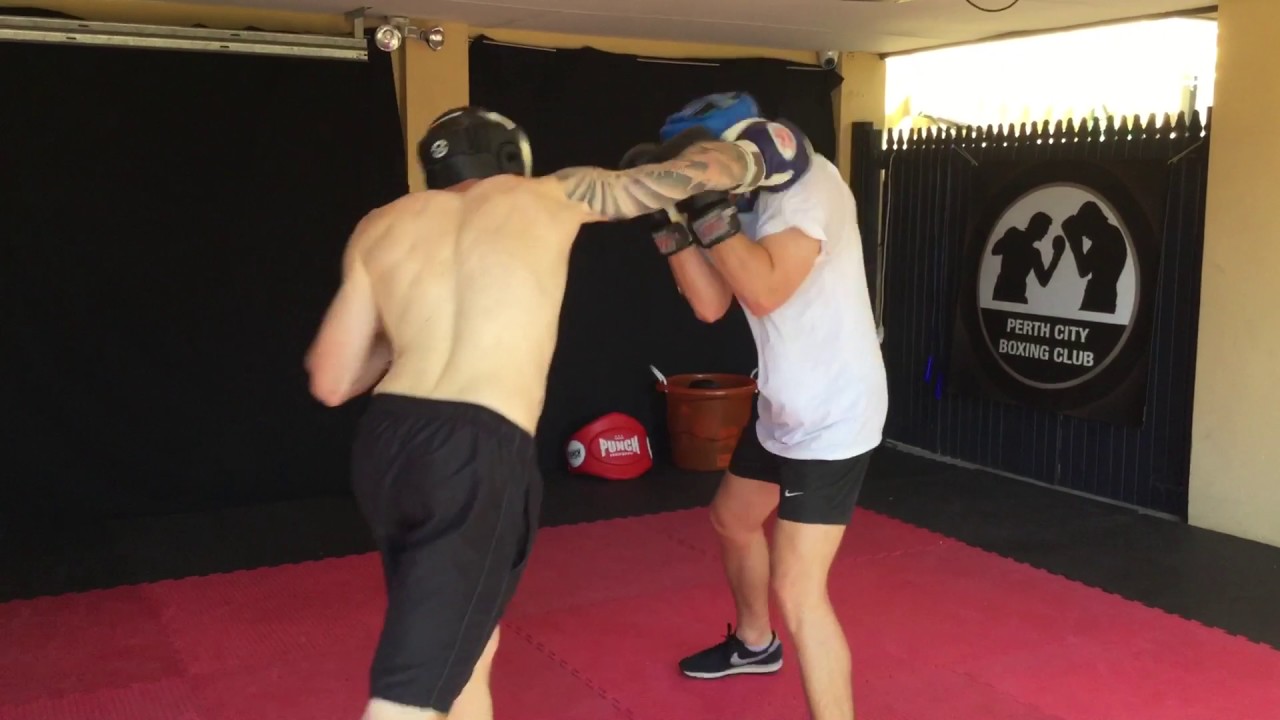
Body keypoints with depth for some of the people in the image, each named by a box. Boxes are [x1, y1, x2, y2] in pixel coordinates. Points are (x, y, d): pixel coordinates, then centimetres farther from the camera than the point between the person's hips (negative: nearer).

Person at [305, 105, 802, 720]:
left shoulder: (382, 227, 16)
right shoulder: (553, 196, 11)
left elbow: (330, 382, 14)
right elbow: (686, 175, 22)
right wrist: (754, 160, 42)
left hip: (385, 441, 5)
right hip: (479, 455, -5)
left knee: (463, 648, 25)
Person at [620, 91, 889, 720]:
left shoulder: (809, 184, -20)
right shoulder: (748, 201, 4)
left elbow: (767, 292, -31)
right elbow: (710, 304, 1)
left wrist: (707, 207, -28)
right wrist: (671, 216, -8)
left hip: (832, 418, -10)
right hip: (782, 412, 10)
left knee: (797, 592, -14)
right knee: (732, 522, 28)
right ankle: (753, 643, 54)